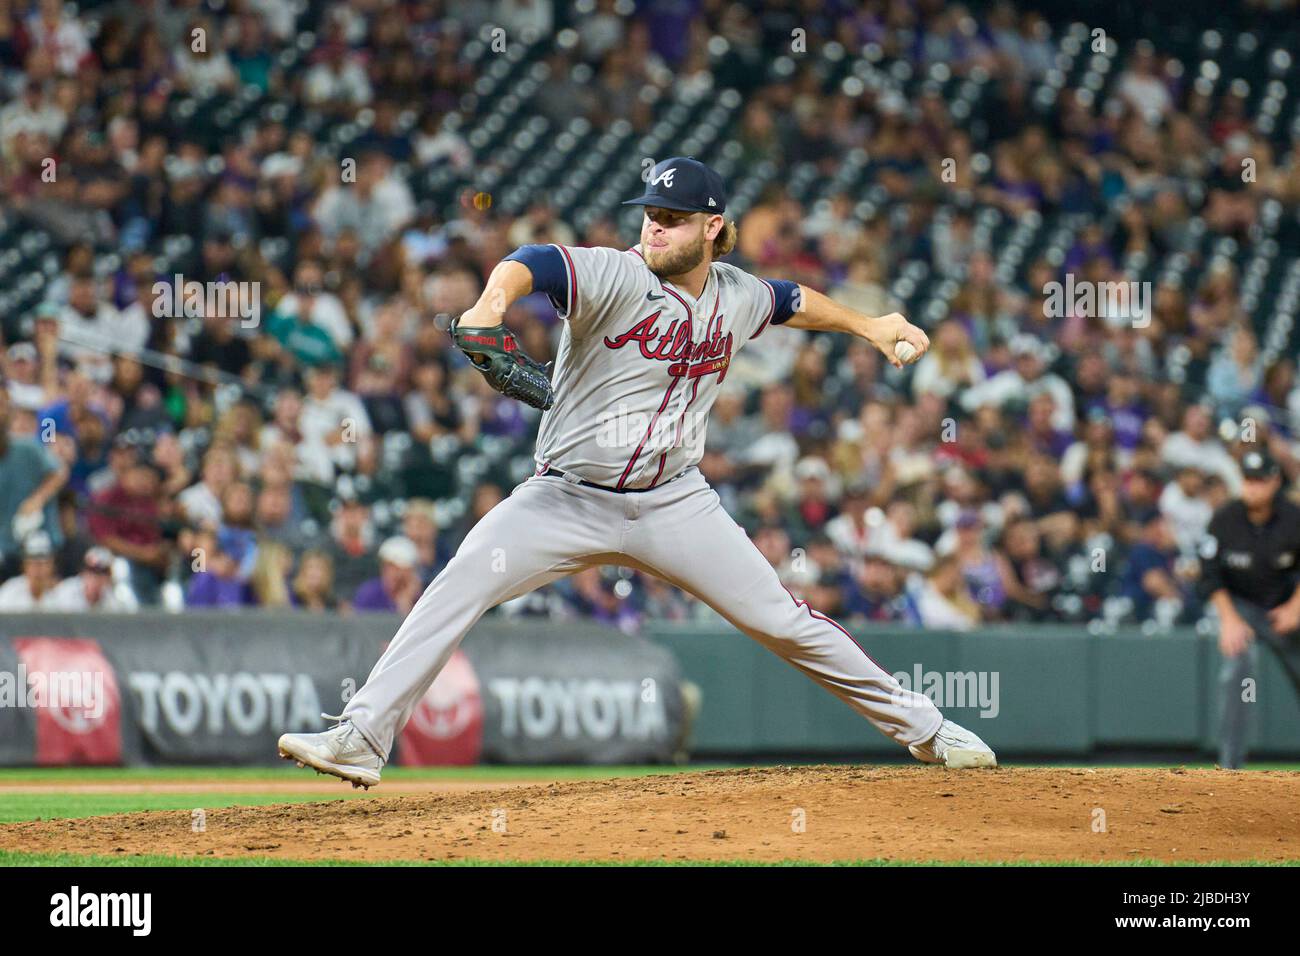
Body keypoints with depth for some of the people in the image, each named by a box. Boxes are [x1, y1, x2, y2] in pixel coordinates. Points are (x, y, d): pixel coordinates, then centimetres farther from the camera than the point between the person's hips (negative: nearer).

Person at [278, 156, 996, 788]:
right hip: (566, 500, -3)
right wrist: (493, 303, -54)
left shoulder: (736, 297, 3)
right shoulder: (617, 277, -14)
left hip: (674, 503, 3)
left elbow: (793, 302, 27)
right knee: (460, 586, -21)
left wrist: (868, 326, 36)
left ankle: (918, 725, 16)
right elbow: (533, 264, -34)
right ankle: (360, 739, -19)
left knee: (783, 621, 0)